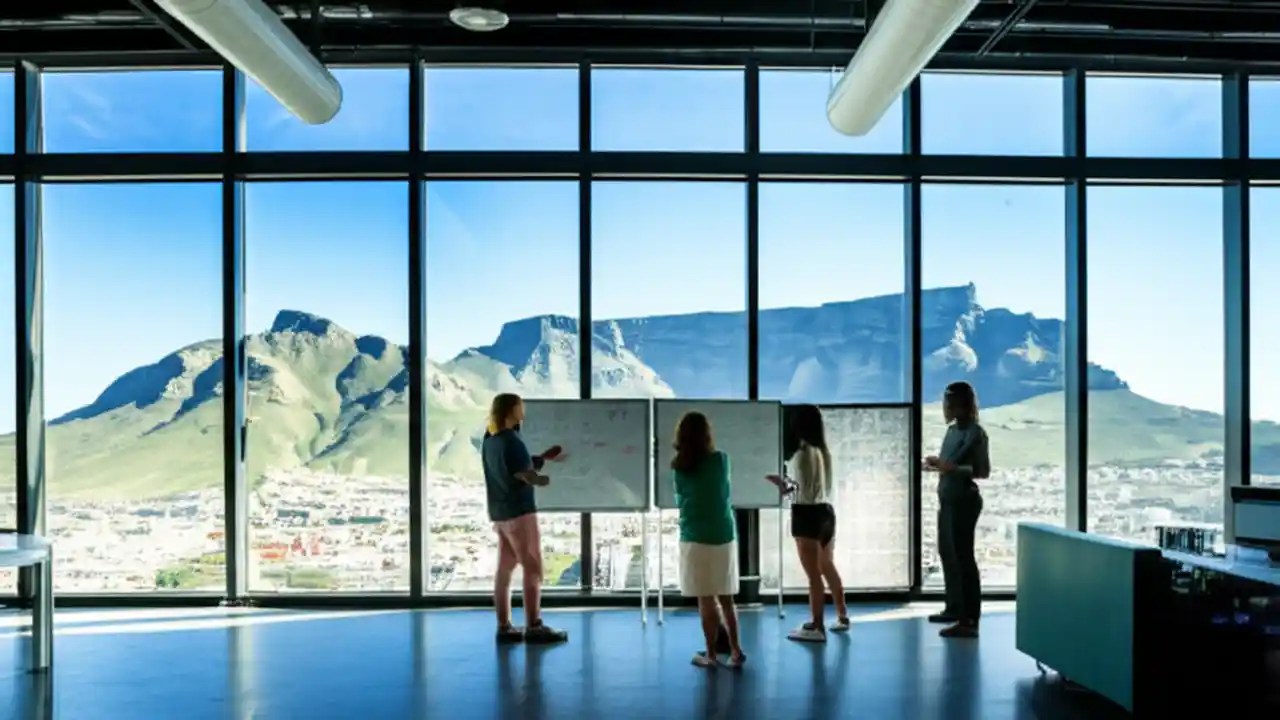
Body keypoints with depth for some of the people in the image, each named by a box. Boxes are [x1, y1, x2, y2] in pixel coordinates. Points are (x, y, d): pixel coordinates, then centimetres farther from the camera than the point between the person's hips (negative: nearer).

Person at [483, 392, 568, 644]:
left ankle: (504, 627, 11)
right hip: (519, 511, -8)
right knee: (533, 569, -3)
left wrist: (544, 458, 14)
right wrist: (557, 477, -3)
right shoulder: (511, 441, -17)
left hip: (500, 512, 8)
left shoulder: (490, 439, 9)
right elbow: (529, 477, -18)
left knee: (505, 568, 9)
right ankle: (534, 627, -1)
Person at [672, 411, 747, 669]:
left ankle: (711, 654, 10)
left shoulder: (678, 467, -5)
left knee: (706, 599, 4)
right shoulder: (722, 460, -2)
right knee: (725, 597, 12)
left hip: (695, 538, -2)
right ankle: (735, 650, 13)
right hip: (724, 536, 2)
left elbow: (680, 500, 5)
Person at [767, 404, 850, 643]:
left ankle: (817, 628, 5)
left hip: (808, 515, -8)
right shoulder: (824, 452, 7)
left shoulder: (802, 454, -17)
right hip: (826, 512, 8)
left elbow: (803, 493, -18)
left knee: (813, 574, -2)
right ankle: (842, 616, 32)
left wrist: (784, 485, -5)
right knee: (828, 568, 21)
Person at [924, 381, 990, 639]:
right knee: (947, 554, 17)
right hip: (947, 500, 9)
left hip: (964, 501, -9)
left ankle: (969, 621, -3)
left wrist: (949, 467, -26)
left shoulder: (975, 433, -14)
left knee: (963, 557, -7)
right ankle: (954, 608, 30)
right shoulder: (952, 430, 11)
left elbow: (983, 471, -18)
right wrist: (938, 464, 3)